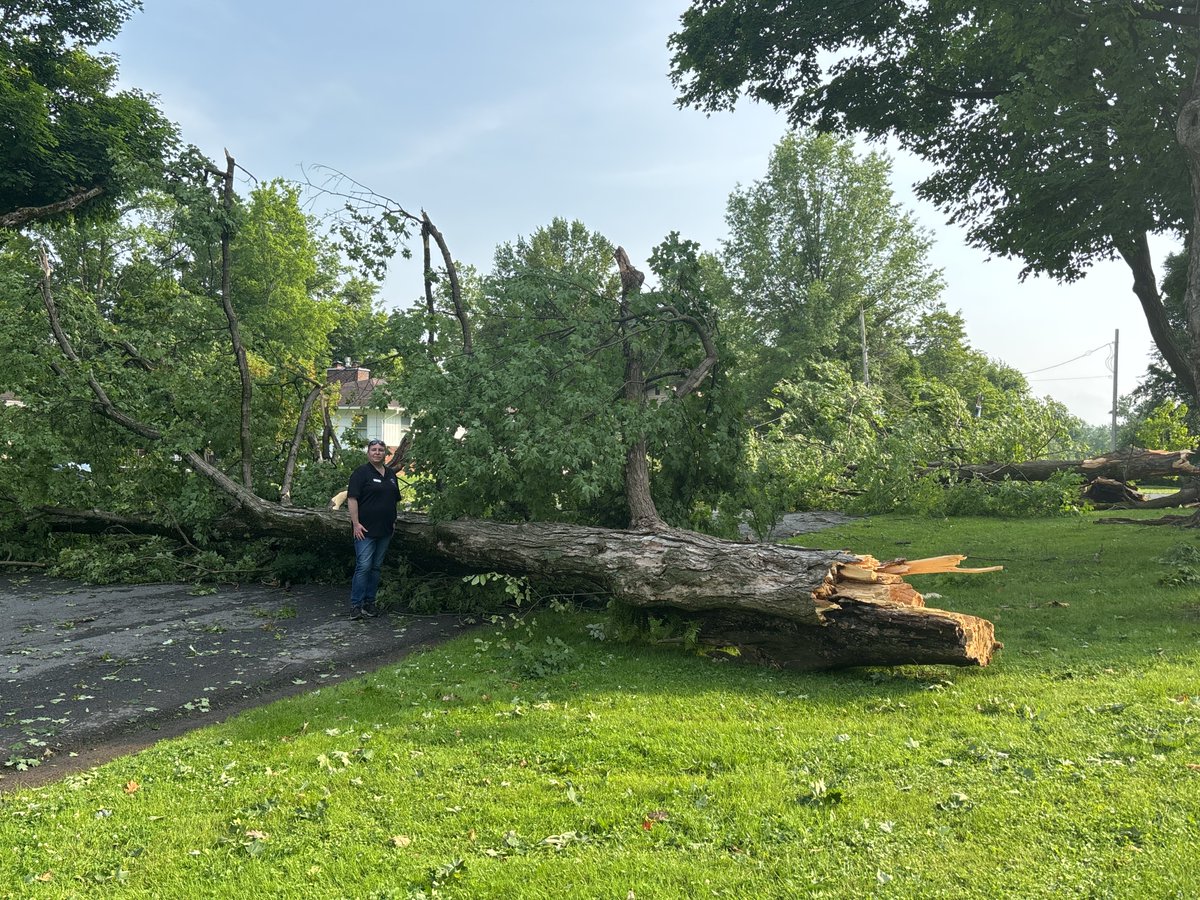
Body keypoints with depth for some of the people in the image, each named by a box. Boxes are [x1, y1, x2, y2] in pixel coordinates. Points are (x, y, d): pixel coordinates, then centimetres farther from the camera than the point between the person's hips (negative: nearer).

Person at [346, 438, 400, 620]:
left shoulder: (391, 475, 15)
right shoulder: (361, 472, -6)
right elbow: (352, 498, -12)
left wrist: (393, 521, 16)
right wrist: (356, 523, -18)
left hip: (384, 530, 7)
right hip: (365, 530, -7)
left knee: (376, 567, 10)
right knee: (363, 566, -10)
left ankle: (369, 602, 17)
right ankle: (355, 605, -4)